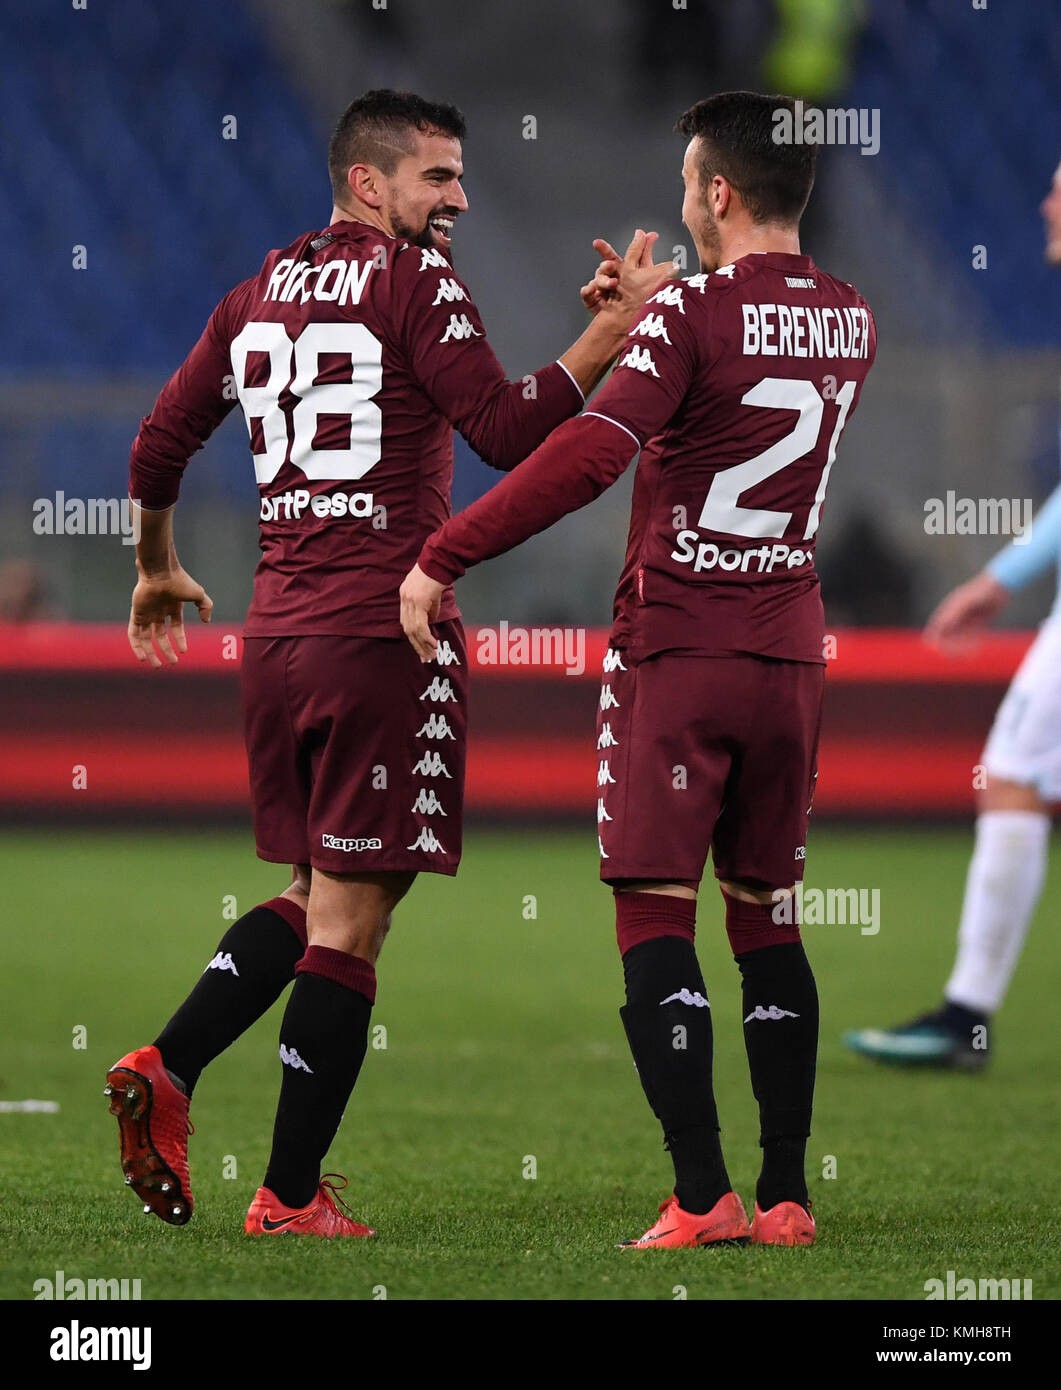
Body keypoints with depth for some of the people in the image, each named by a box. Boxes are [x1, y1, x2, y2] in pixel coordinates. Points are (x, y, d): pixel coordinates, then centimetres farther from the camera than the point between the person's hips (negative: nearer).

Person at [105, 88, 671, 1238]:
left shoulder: (261, 294, 14)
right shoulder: (413, 277, -7)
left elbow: (159, 444, 20)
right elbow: (504, 430, -14)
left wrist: (157, 572, 35)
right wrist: (616, 328, -10)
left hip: (275, 633, 7)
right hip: (384, 635, -7)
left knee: (319, 898, 20)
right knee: (350, 922, -2)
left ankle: (165, 1069, 3)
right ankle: (291, 1197, 0)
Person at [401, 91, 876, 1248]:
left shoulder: (691, 313, -14)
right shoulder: (849, 322, 7)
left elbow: (591, 456, -25)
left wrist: (439, 559, -23)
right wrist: (640, 309, 29)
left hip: (675, 647, -6)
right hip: (789, 653, 6)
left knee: (653, 917, -4)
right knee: (766, 919, 13)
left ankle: (702, 1196, -12)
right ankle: (786, 1196, 10)